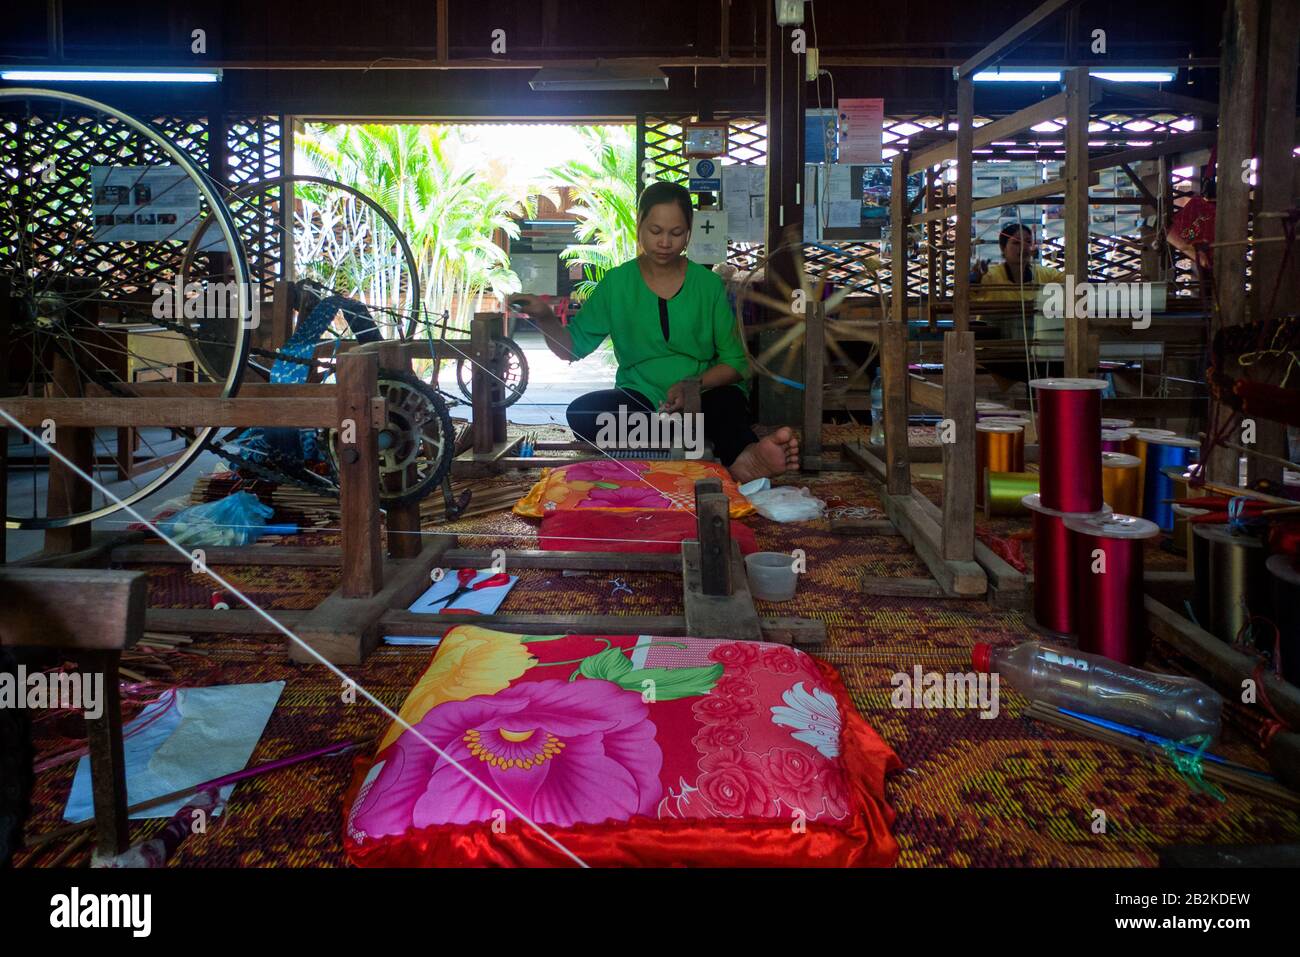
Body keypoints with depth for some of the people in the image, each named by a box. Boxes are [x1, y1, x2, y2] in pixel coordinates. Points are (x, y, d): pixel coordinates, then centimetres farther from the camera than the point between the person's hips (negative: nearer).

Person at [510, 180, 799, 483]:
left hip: (704, 393, -1)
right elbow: (571, 347, 5)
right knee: (581, 413, -29)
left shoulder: (708, 284, 4)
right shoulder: (616, 283, 5)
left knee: (729, 402, -34)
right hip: (641, 399, 1)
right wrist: (545, 319, -17)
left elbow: (734, 361, 2)